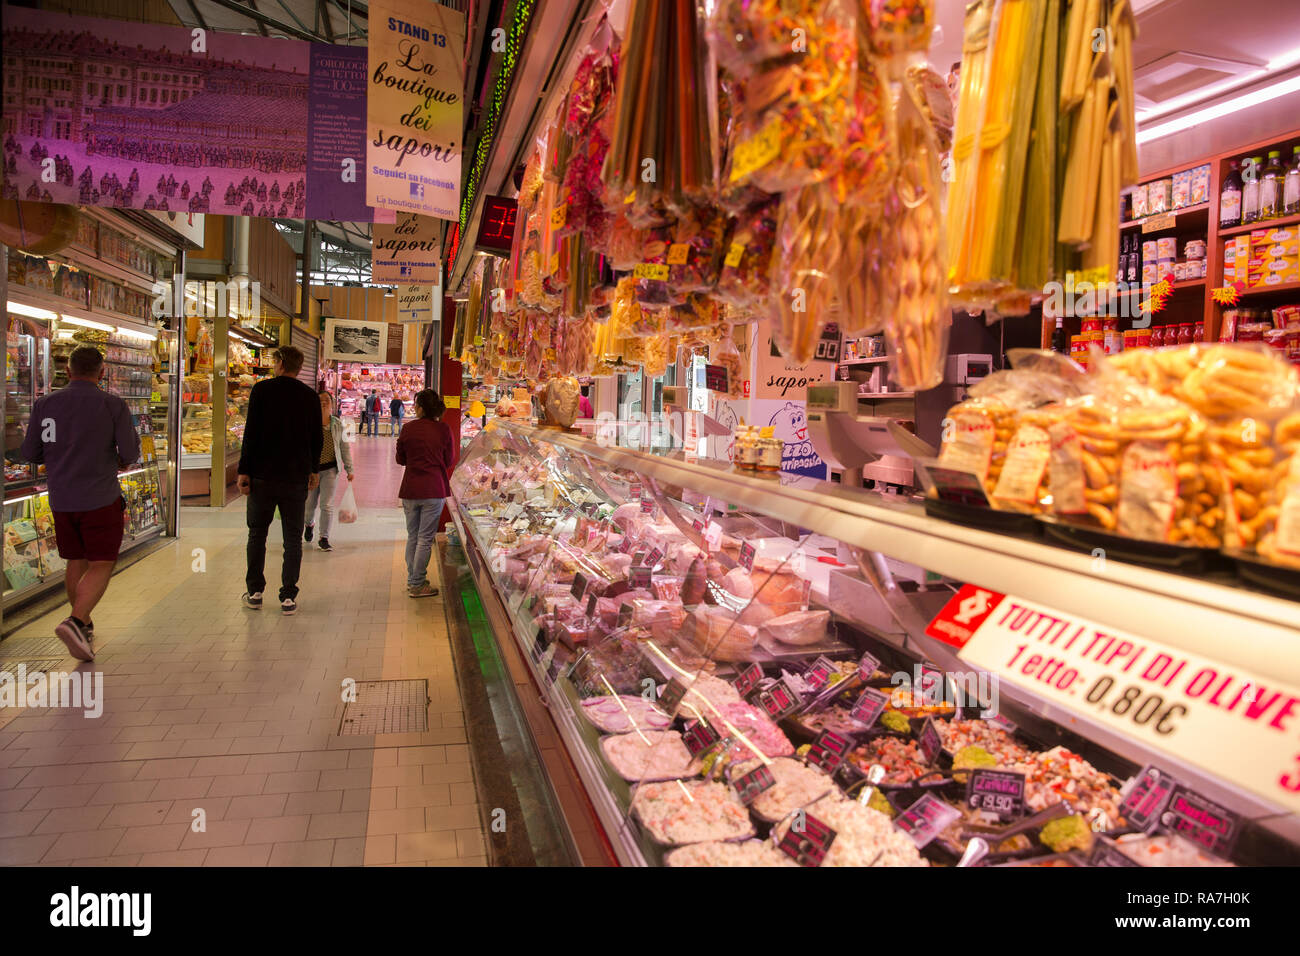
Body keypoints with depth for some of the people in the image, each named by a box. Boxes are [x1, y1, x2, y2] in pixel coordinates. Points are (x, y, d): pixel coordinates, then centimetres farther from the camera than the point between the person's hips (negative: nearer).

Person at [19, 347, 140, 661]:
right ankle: (75, 622, -20)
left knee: (76, 563, 18)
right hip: (101, 499, -4)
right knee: (101, 566, -1)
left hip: (61, 500, 4)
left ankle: (84, 626, 29)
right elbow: (131, 452, -10)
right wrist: (119, 461, 13)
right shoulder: (113, 405, -9)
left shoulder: (44, 404, 2)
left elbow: (30, 453, 5)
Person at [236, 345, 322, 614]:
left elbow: (251, 432, -8)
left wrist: (243, 470, -5)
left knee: (257, 534, 12)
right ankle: (288, 597, 4)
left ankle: (254, 592, 15)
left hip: (263, 475, -1)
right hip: (297, 476, 1)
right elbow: (317, 438, 7)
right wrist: (313, 469, 19)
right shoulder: (309, 396, 4)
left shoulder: (262, 389, -4)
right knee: (293, 537, 5)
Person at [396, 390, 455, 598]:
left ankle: (412, 580, 24)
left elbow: (400, 459, 8)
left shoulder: (408, 428, -3)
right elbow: (450, 461, 2)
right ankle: (417, 585, 6)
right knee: (425, 538, 3)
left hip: (410, 489, 2)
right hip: (434, 489, -2)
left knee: (412, 536, 15)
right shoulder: (443, 430, -6)